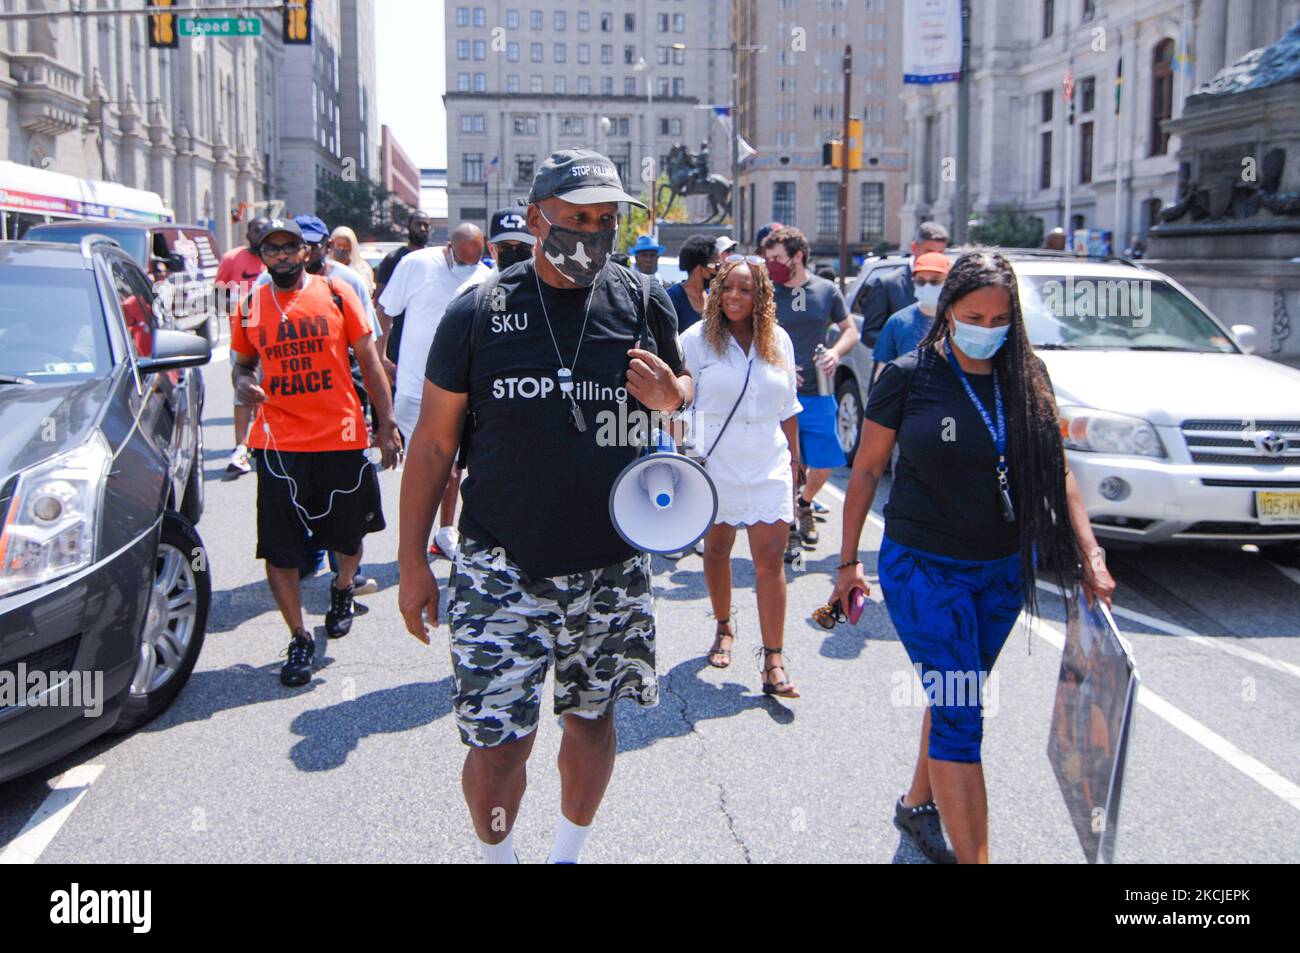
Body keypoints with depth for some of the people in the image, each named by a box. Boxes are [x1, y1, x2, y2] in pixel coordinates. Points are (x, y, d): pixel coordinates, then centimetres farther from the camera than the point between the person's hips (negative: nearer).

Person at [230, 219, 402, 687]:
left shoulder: (336, 294, 1)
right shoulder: (249, 307, 6)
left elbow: (368, 359, 4)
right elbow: (241, 364, 18)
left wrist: (386, 423, 1)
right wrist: (243, 383, -7)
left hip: (342, 437, -1)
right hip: (278, 442, 1)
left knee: (348, 538, 11)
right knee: (279, 549, 0)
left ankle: (342, 588, 45)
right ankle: (298, 639, 16)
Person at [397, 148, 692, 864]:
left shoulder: (644, 305, 1)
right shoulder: (480, 313, -5)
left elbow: (682, 390, 17)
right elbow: (433, 441, 1)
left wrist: (670, 395, -9)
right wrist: (412, 561, 0)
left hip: (613, 569, 3)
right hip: (501, 570, -2)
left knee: (592, 719, 16)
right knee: (498, 742, 0)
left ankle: (568, 853, 40)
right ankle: (497, 858, 28)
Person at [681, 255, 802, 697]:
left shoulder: (778, 340, 6)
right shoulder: (698, 338, -5)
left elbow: (788, 408, 13)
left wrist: (794, 461, 13)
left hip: (769, 466, 2)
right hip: (715, 463, -1)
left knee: (770, 559, -4)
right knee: (717, 549, 13)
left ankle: (773, 661, -2)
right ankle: (724, 628, 36)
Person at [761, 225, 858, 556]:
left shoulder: (826, 290, 3)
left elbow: (850, 330, 12)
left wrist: (836, 352, -8)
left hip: (818, 395, 2)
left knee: (823, 465, 6)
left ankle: (804, 504, 37)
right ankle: (789, 528, 18)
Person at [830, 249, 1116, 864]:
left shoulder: (1026, 377, 1)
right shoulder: (908, 377, -10)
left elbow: (1056, 470, 6)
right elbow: (866, 469, -3)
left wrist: (1089, 553, -3)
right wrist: (848, 560, -2)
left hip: (1004, 570, 4)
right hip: (924, 567, -4)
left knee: (955, 700, 17)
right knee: (960, 716, -8)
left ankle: (918, 804, 39)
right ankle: (973, 855, -3)